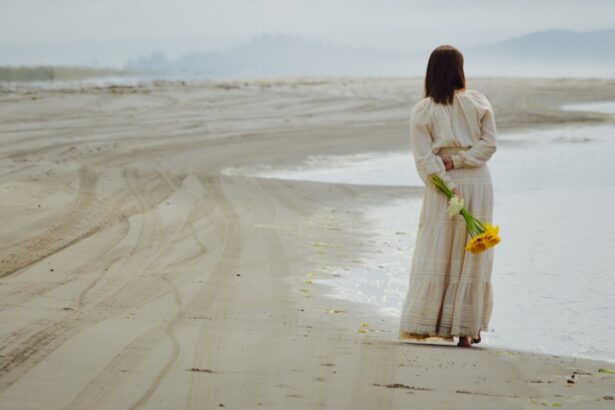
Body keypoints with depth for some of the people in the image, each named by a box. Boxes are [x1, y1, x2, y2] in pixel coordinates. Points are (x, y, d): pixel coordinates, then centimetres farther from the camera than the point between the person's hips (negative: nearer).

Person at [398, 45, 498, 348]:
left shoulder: (421, 112, -3)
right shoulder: (479, 103, 1)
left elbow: (424, 159, -10)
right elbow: (489, 144, -6)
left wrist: (449, 187, -13)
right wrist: (456, 160, -9)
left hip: (442, 189, -1)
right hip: (478, 185, 1)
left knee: (435, 255, 5)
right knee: (472, 258, 7)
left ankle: (423, 325, 3)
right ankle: (467, 328, 10)